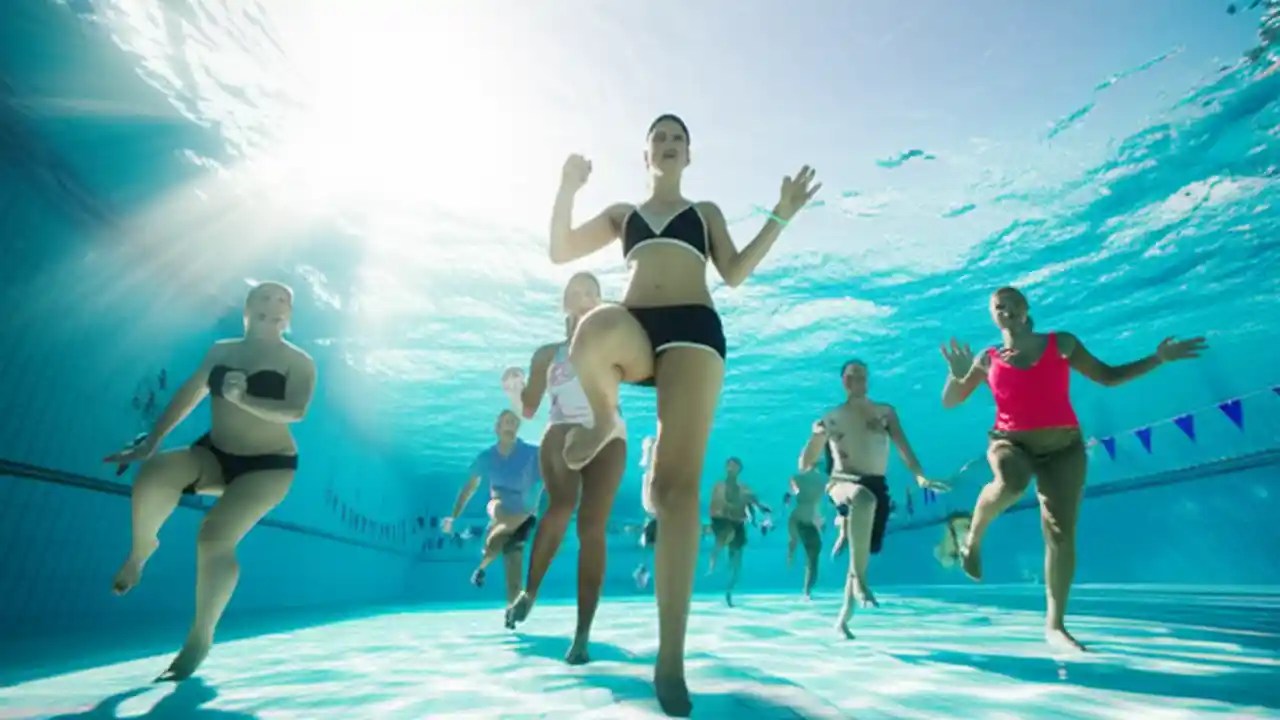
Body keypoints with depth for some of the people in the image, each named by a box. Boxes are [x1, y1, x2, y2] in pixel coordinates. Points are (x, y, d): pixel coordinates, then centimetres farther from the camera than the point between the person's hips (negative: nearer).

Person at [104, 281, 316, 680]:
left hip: (269, 464, -4)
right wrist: (150, 442, 2)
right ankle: (142, 547, 5)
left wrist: (242, 399, -33)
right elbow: (187, 396, 9)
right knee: (152, 473, -27)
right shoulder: (220, 351, 7)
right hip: (214, 455, 4)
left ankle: (200, 637, 1)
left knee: (215, 538, -20)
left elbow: (295, 412, -22)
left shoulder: (298, 361, -8)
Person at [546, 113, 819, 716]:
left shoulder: (705, 211, 28)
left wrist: (780, 216, 9)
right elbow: (559, 252, 22)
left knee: (679, 482, -18)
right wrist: (567, 191, 10)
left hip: (694, 329, -1)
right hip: (633, 331, 1)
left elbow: (735, 273, 14)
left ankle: (671, 655, -18)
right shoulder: (622, 213, 29)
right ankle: (604, 421, -7)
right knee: (593, 330, -41)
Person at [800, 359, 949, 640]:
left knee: (862, 554, 3)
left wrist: (919, 476, -18)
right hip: (842, 483, -3)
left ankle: (843, 618, 21)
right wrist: (817, 435, -8)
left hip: (877, 487, 3)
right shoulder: (831, 417, 7)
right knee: (863, 498, -40)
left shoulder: (885, 412, 12)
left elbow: (903, 446, -3)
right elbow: (805, 464, 9)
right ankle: (859, 578, -32)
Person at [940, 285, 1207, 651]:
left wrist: (1157, 358, 6)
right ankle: (973, 539, -11)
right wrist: (957, 373, -13)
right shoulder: (988, 359, 6)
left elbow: (1107, 376, 16)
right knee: (1011, 483, -38)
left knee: (1061, 534, -4)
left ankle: (1055, 624, 6)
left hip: (1063, 445, 2)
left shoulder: (1061, 343, 8)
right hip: (1010, 441, -2)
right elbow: (950, 401, 6)